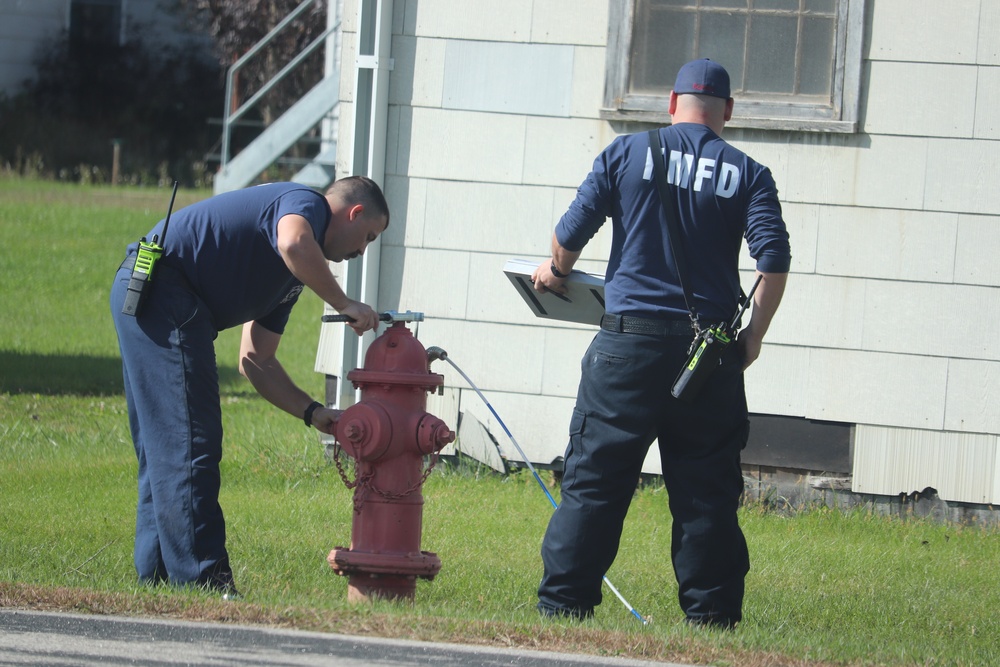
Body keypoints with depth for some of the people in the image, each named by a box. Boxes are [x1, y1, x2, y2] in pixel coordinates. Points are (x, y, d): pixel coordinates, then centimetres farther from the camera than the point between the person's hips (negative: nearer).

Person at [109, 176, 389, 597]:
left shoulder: (295, 273, 26)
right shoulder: (306, 204, -1)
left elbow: (256, 361, 26)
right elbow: (294, 244, -28)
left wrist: (313, 413, 18)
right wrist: (344, 304, -16)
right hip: (162, 288, -11)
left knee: (163, 446, 14)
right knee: (189, 441, -10)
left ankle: (158, 575, 17)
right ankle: (203, 581, -11)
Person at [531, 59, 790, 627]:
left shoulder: (627, 153, 4)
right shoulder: (746, 173, 4)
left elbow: (571, 233, 3)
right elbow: (775, 257, -6)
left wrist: (556, 273, 24)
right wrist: (755, 334, 5)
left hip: (630, 341, -1)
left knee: (594, 478, 3)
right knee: (706, 488, 6)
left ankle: (565, 602, 1)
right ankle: (711, 613, 6)